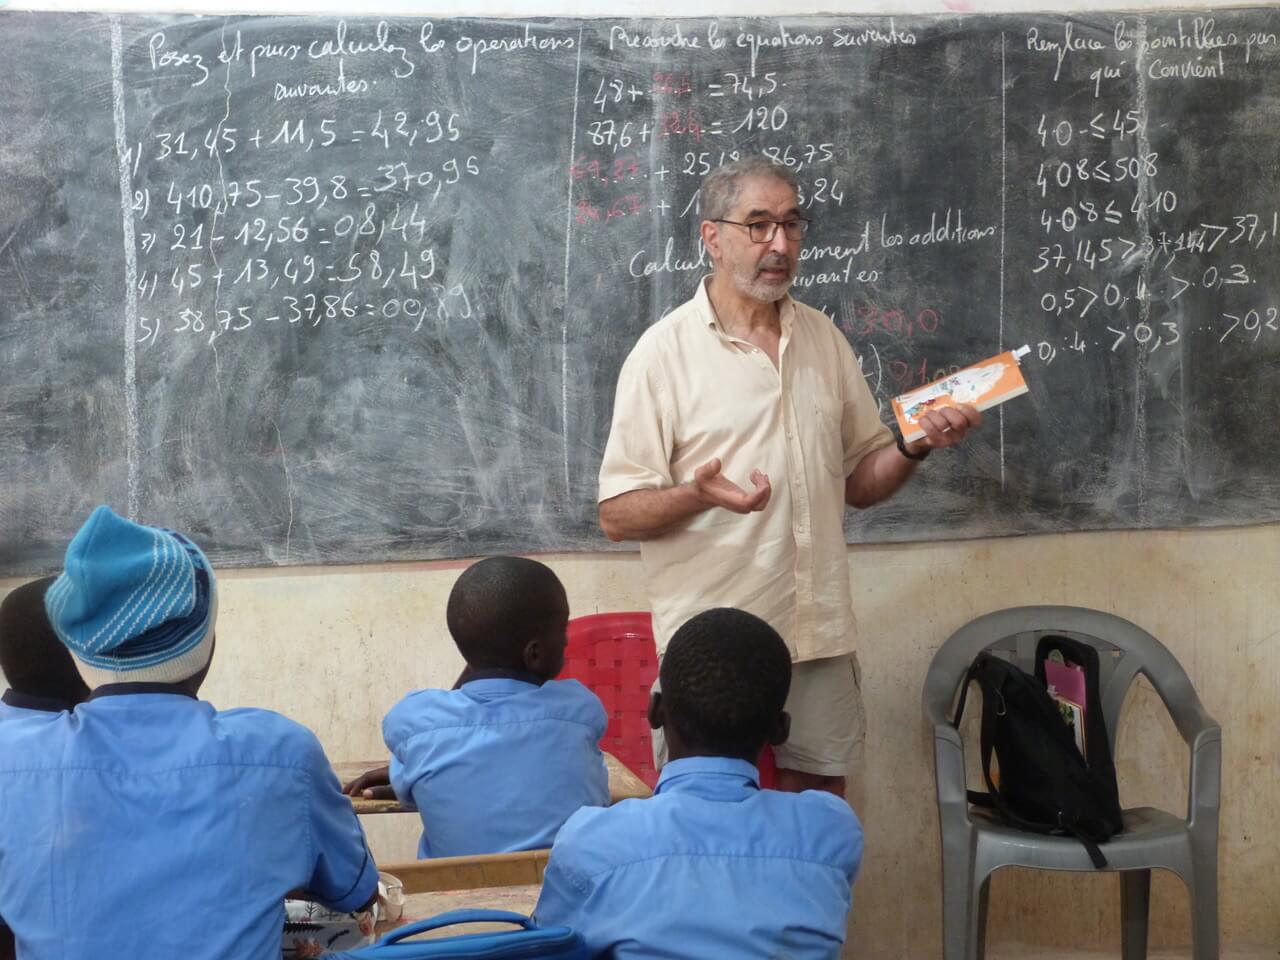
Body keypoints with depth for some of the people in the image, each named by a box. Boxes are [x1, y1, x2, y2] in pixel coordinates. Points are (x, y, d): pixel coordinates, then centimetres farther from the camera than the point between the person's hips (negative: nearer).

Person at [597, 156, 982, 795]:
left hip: (820, 639, 5)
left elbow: (858, 482, 17)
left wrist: (914, 447, -3)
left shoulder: (824, 339, 12)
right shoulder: (666, 349, -6)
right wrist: (698, 495, -27)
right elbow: (617, 516, -8)